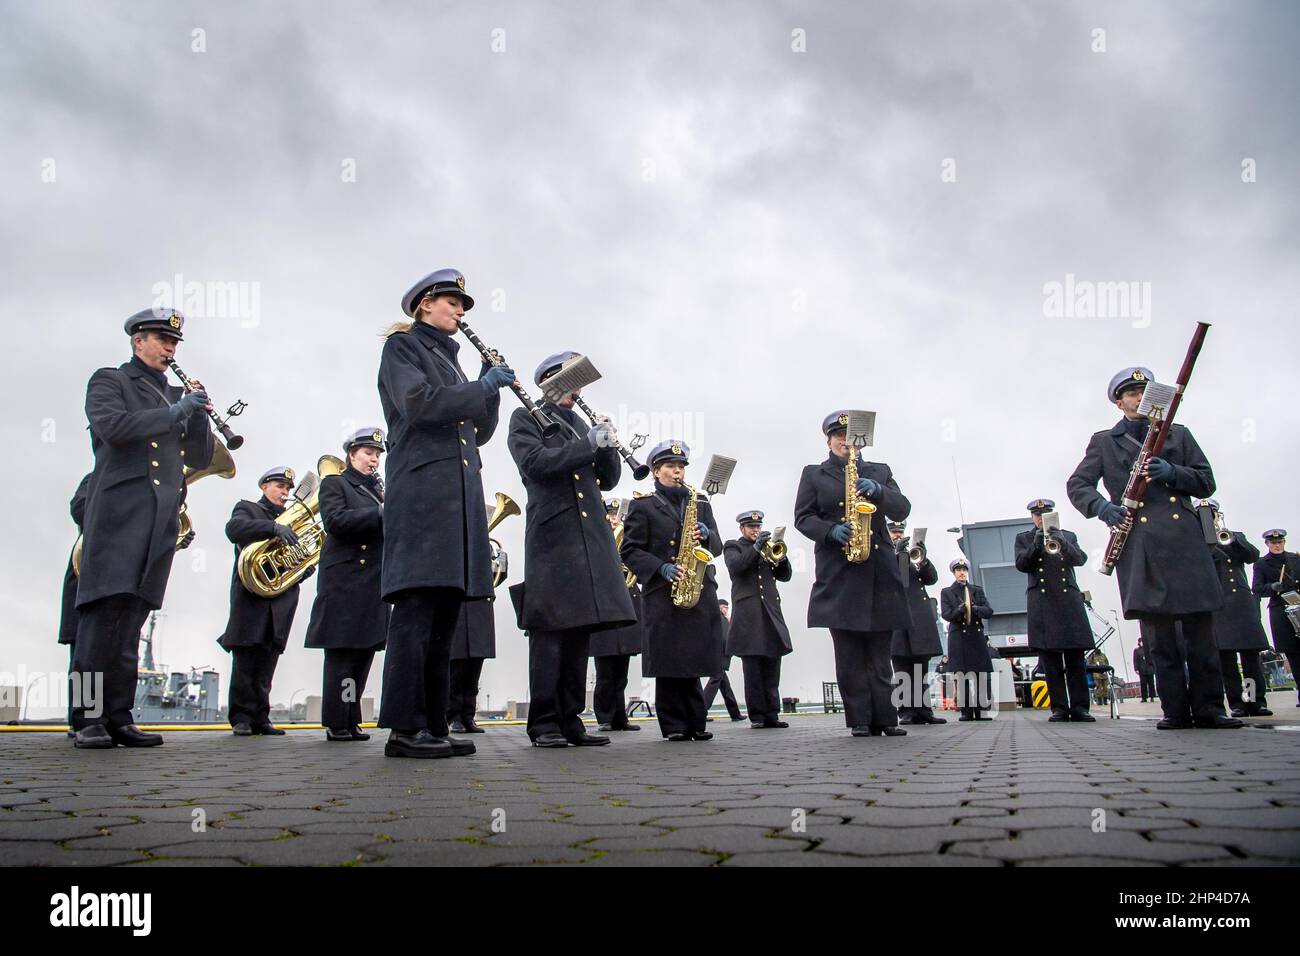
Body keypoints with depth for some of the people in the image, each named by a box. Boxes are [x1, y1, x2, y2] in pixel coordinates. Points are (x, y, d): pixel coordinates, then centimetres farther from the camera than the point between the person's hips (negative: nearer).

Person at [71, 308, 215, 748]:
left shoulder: (176, 395, 25)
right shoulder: (109, 381, 9)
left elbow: (200, 458, 19)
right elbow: (112, 426, -12)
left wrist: (198, 415, 4)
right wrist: (175, 414, -11)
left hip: (162, 521, 5)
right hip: (119, 511, -5)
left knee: (131, 622, 4)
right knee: (104, 611, -11)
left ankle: (118, 718, 4)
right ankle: (87, 718, -9)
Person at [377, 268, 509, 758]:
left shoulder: (450, 360, 28)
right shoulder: (402, 346, 6)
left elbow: (480, 431, 22)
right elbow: (418, 403, -13)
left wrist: (490, 385, 9)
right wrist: (482, 388, -10)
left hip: (460, 493, 8)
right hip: (422, 487, -8)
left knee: (445, 612, 4)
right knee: (417, 607, -13)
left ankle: (433, 725, 6)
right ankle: (404, 727, -12)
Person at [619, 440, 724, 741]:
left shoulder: (700, 502, 19)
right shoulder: (642, 505, 6)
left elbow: (717, 547, 17)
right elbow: (630, 550, -1)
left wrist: (706, 535, -6)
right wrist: (662, 568, -15)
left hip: (701, 591, 3)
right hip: (662, 593, -3)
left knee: (694, 659, 1)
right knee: (668, 661, -5)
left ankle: (695, 723, 11)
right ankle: (674, 725, 4)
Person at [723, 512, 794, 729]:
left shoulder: (769, 547, 22)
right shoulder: (733, 547, 10)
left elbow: (785, 575, 15)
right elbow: (734, 566, -10)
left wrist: (781, 556, -5)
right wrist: (756, 548, -16)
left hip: (772, 612, 4)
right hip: (748, 613, -4)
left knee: (772, 669, 1)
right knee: (753, 667, -6)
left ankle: (772, 714, 4)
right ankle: (757, 716, -3)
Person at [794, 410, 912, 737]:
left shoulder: (880, 471, 16)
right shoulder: (814, 474, 11)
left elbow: (902, 510, 6)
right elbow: (802, 517, 3)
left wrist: (878, 492, -14)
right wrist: (831, 531, -15)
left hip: (878, 571, 2)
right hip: (838, 573, -2)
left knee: (880, 654, 3)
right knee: (849, 655, -2)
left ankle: (884, 719, 6)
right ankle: (860, 720, 1)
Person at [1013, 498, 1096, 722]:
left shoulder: (1068, 535, 18)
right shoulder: (1023, 538, 15)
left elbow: (1080, 559, 2)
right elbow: (1021, 564, 1)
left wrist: (1062, 543, -17)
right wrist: (1036, 546, -16)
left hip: (1069, 600, 1)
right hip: (1042, 602, -1)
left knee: (1076, 657, -5)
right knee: (1050, 659, -5)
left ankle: (1079, 707, -5)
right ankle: (1059, 707, -3)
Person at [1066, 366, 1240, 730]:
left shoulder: (1179, 434, 19)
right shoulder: (1104, 442, 15)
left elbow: (1206, 482, 12)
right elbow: (1076, 485, 8)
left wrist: (1172, 472, -8)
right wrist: (1101, 506, -13)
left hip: (1184, 540, 2)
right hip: (1140, 546, -2)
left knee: (1201, 630, -1)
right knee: (1159, 635, -4)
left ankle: (1208, 708, 5)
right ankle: (1175, 710, 1)